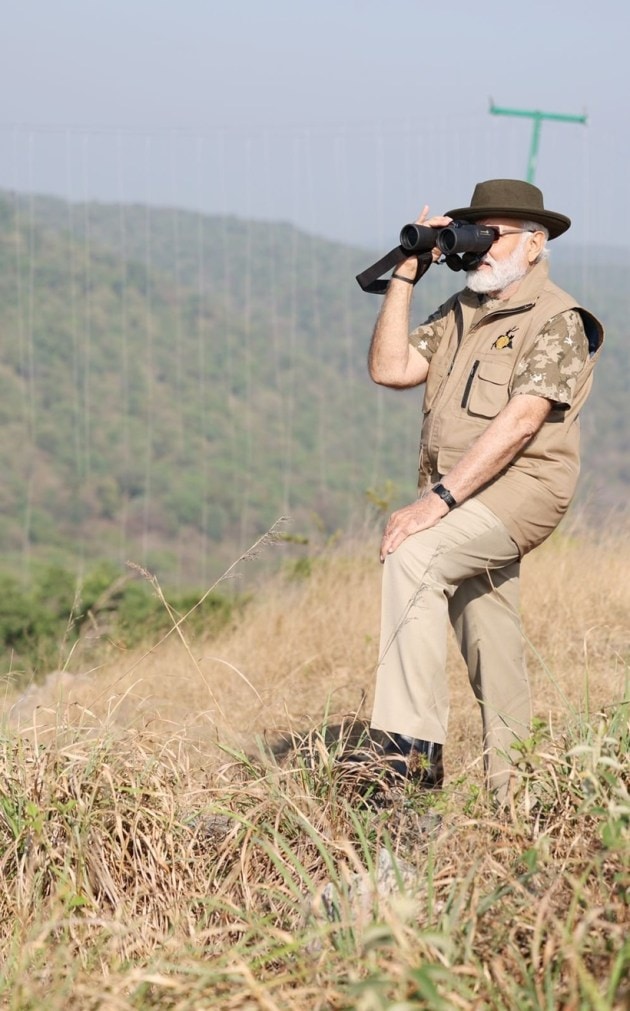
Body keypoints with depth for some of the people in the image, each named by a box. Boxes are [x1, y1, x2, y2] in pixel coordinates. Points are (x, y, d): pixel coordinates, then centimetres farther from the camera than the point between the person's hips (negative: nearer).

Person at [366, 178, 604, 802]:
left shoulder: (556, 319, -9)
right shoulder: (460, 312, 16)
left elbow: (518, 423, -20)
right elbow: (390, 369, 6)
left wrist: (437, 499, -27)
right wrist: (405, 275, 2)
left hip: (520, 488, -8)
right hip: (459, 499, 8)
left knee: (412, 557, -29)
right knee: (490, 646, 12)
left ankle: (412, 743, -32)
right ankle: (510, 791, 23)